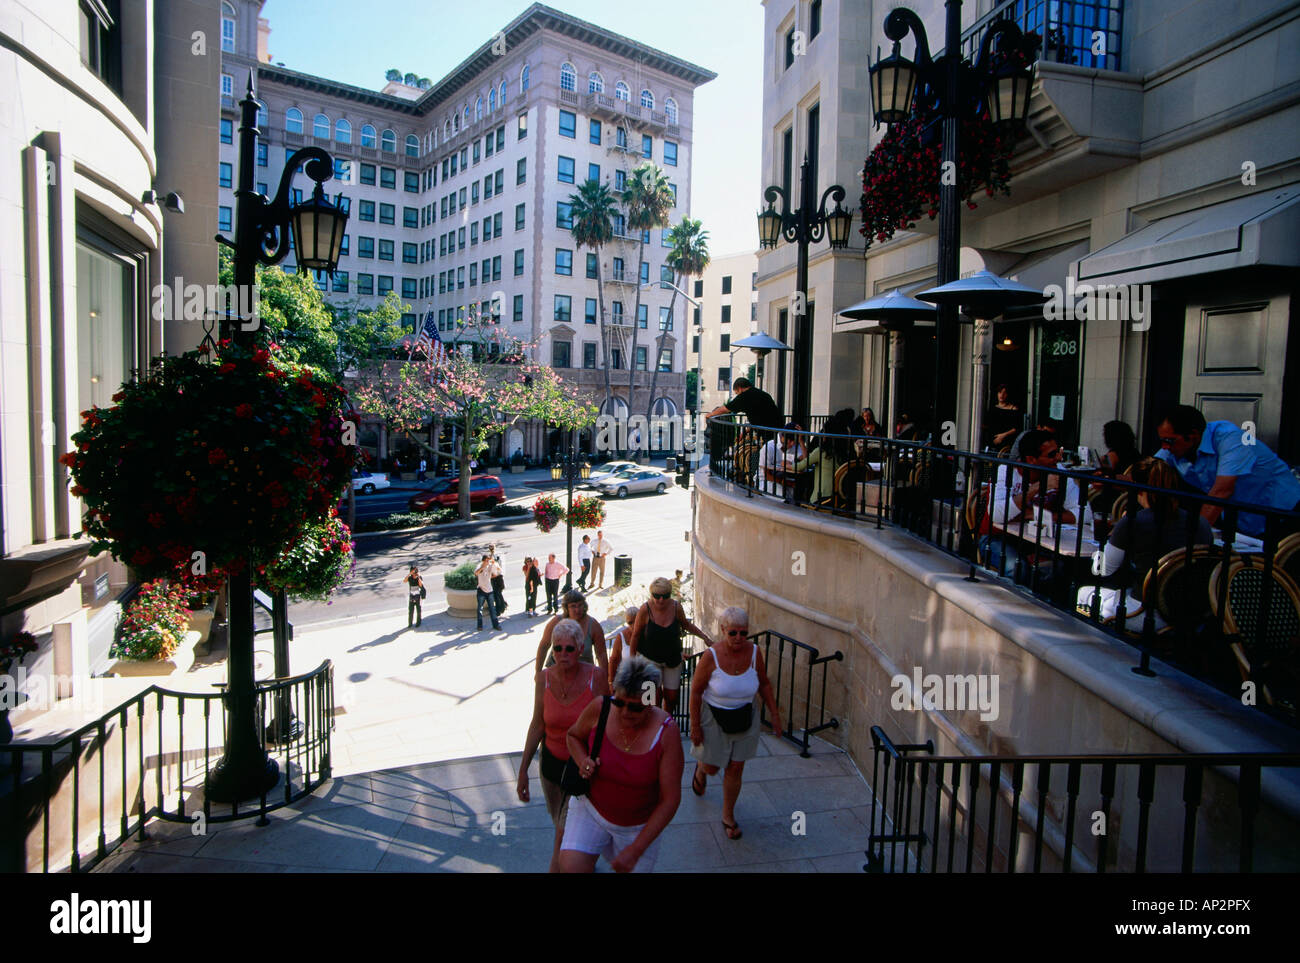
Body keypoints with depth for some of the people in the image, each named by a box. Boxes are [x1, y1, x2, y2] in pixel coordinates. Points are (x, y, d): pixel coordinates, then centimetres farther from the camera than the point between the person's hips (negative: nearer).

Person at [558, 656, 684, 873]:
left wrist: (635, 850, -20)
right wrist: (583, 761, -17)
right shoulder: (600, 709, -18)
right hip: (591, 808, 1)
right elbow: (573, 735, 5)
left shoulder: (666, 731, -24)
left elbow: (670, 800, -19)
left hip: (639, 825, -1)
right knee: (570, 867, -16)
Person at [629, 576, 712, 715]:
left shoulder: (676, 607, -12)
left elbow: (686, 625, 9)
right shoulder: (645, 610, -19)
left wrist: (705, 638, 8)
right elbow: (635, 635, -7)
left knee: (671, 696, 7)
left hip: (672, 658, 3)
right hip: (650, 658, -3)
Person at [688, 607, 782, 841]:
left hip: (745, 719, 2)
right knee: (711, 767, 15)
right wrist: (695, 726, -13)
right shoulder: (711, 656, -23)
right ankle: (700, 769, 53)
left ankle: (728, 816, 31)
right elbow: (696, 691, -15)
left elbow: (764, 684, 3)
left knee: (735, 770, 9)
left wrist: (774, 713, 2)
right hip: (714, 719, -2)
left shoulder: (754, 652, -13)